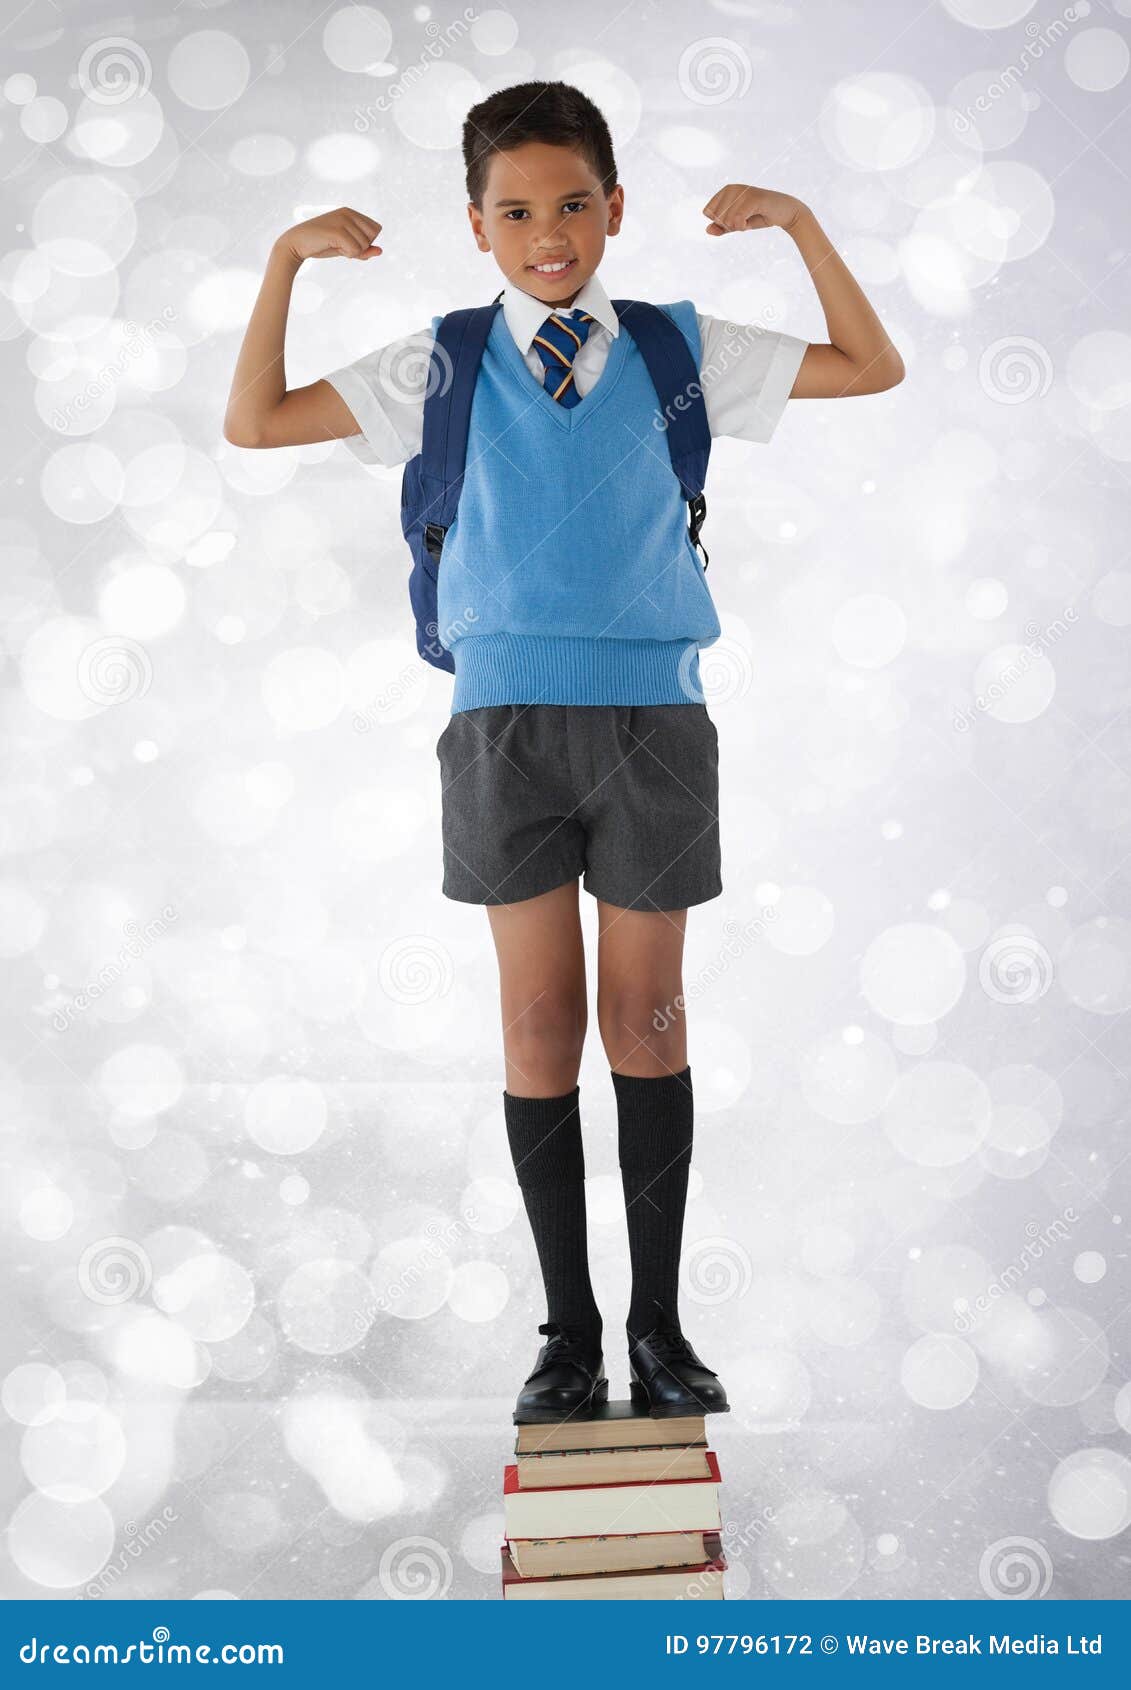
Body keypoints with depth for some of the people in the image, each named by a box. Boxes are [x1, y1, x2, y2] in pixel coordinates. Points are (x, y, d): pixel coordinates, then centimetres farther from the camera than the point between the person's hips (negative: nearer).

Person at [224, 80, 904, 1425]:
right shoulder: (444, 367, 5)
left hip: (651, 718, 0)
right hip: (507, 718, 0)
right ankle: (568, 1336, 15)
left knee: (647, 1015, 5)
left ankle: (660, 1327, 17)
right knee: (540, 1022, 3)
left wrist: (800, 225, -2)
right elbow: (253, 423, 5)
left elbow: (872, 369, 9)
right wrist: (286, 263, -3)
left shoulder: (681, 351, 6)